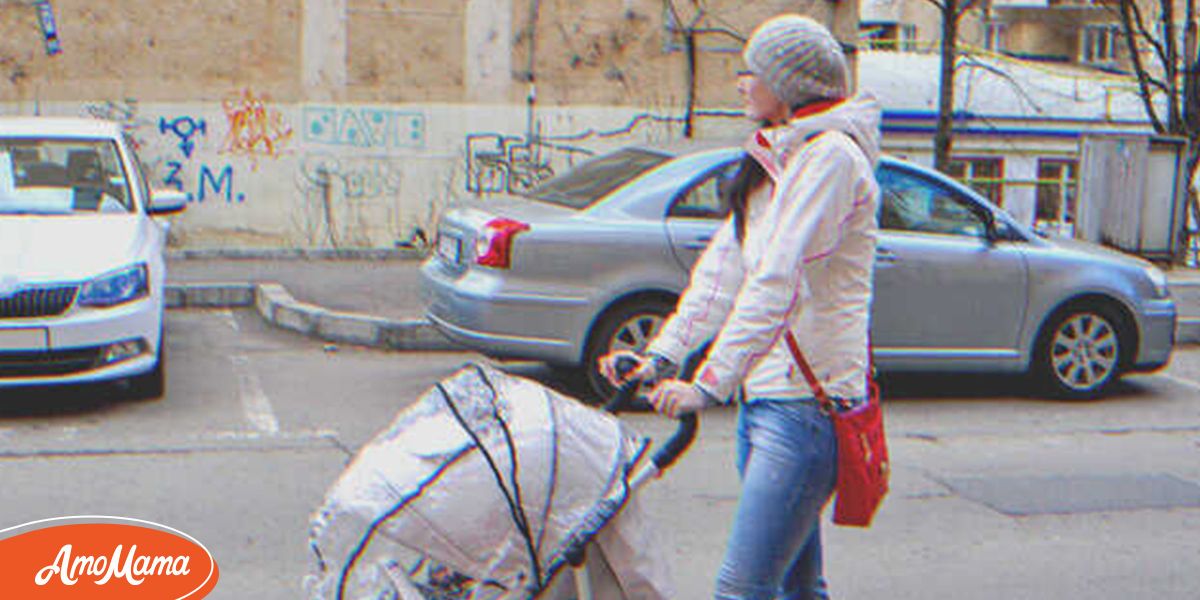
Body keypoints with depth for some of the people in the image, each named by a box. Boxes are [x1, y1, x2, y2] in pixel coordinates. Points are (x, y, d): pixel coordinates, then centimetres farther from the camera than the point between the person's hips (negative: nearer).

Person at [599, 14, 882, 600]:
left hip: (809, 402, -10)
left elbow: (778, 282, -21)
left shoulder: (831, 155, -13)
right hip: (763, 395, 10)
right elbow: (725, 267, 15)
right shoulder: (772, 157, 18)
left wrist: (711, 384, -24)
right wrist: (662, 354, 7)